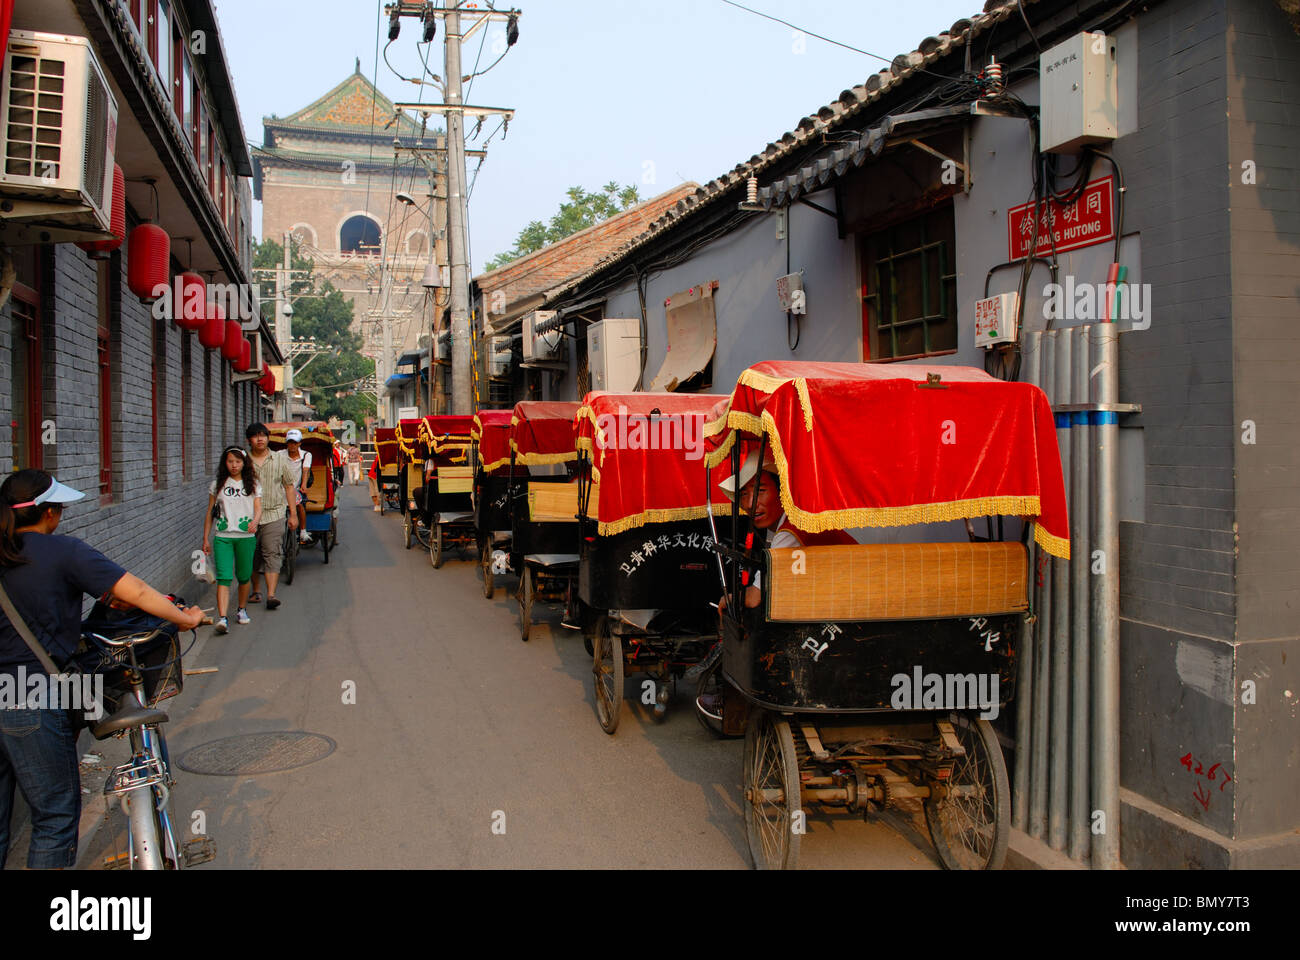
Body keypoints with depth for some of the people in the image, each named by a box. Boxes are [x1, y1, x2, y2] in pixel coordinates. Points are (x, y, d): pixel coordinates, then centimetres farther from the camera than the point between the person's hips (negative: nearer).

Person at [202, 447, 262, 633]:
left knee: (244, 576, 8)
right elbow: (210, 513, 11)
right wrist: (205, 538, 9)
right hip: (223, 537, -1)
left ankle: (242, 609, 29)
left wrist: (255, 521, -23)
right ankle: (222, 618, -19)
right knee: (223, 577, -12)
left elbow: (258, 508, 0)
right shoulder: (217, 485, 8)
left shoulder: (253, 484, 8)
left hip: (246, 536, 1)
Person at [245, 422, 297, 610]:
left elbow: (289, 486, 10)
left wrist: (293, 514, 6)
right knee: (252, 555, 9)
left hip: (274, 515, -1)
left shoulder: (279, 458, 6)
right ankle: (256, 591, 25)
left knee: (272, 554, -10)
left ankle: (271, 595, -15)